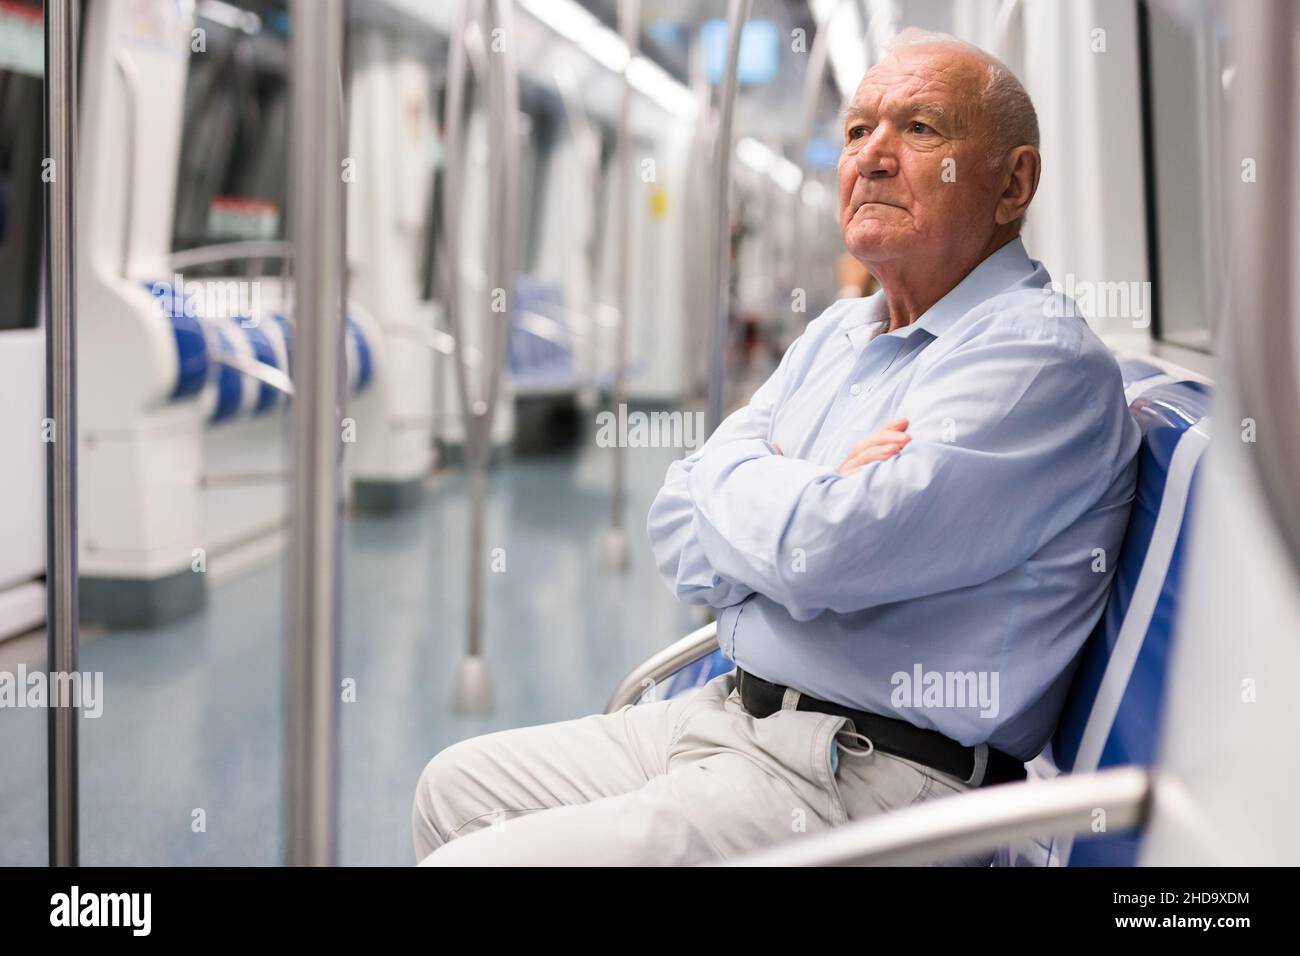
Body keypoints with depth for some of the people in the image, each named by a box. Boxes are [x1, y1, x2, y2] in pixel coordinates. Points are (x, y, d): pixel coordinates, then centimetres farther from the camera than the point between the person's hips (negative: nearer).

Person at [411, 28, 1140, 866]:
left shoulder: (1041, 358, -16)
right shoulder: (837, 335, 14)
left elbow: (824, 554, -26)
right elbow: (680, 538, 8)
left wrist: (735, 473, -4)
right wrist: (821, 500, -13)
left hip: (868, 786, -9)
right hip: (726, 716, 9)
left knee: (469, 856, -16)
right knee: (457, 787, 17)